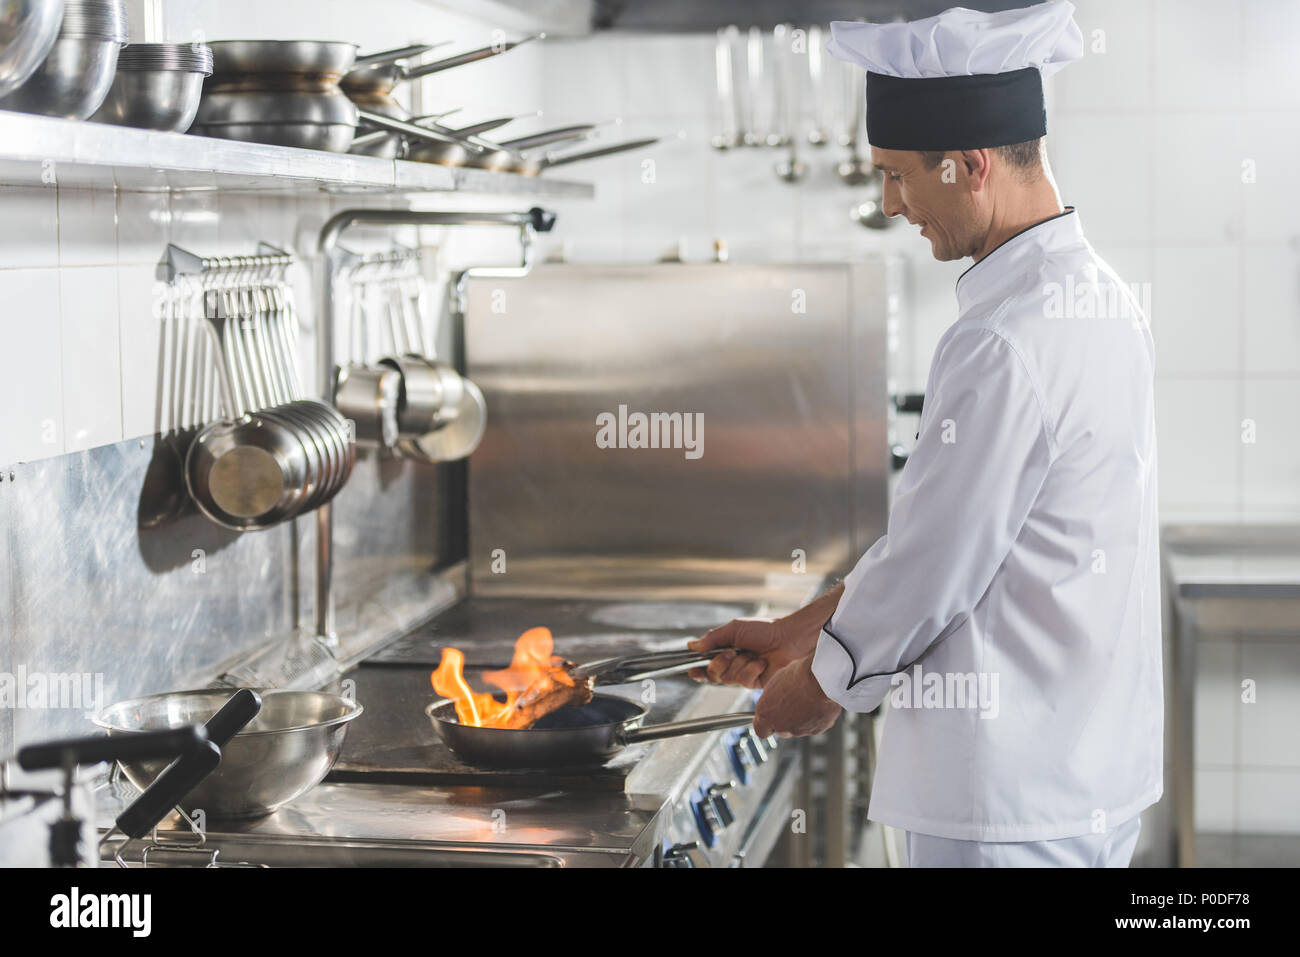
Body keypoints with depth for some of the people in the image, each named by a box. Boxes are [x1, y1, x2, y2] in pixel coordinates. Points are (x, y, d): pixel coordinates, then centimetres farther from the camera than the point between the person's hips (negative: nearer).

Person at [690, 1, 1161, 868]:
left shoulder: (1001, 347, -24)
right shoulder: (1104, 297, 7)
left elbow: (932, 568, -18)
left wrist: (822, 685, 1)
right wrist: (799, 631, 14)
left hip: (1010, 804, -9)